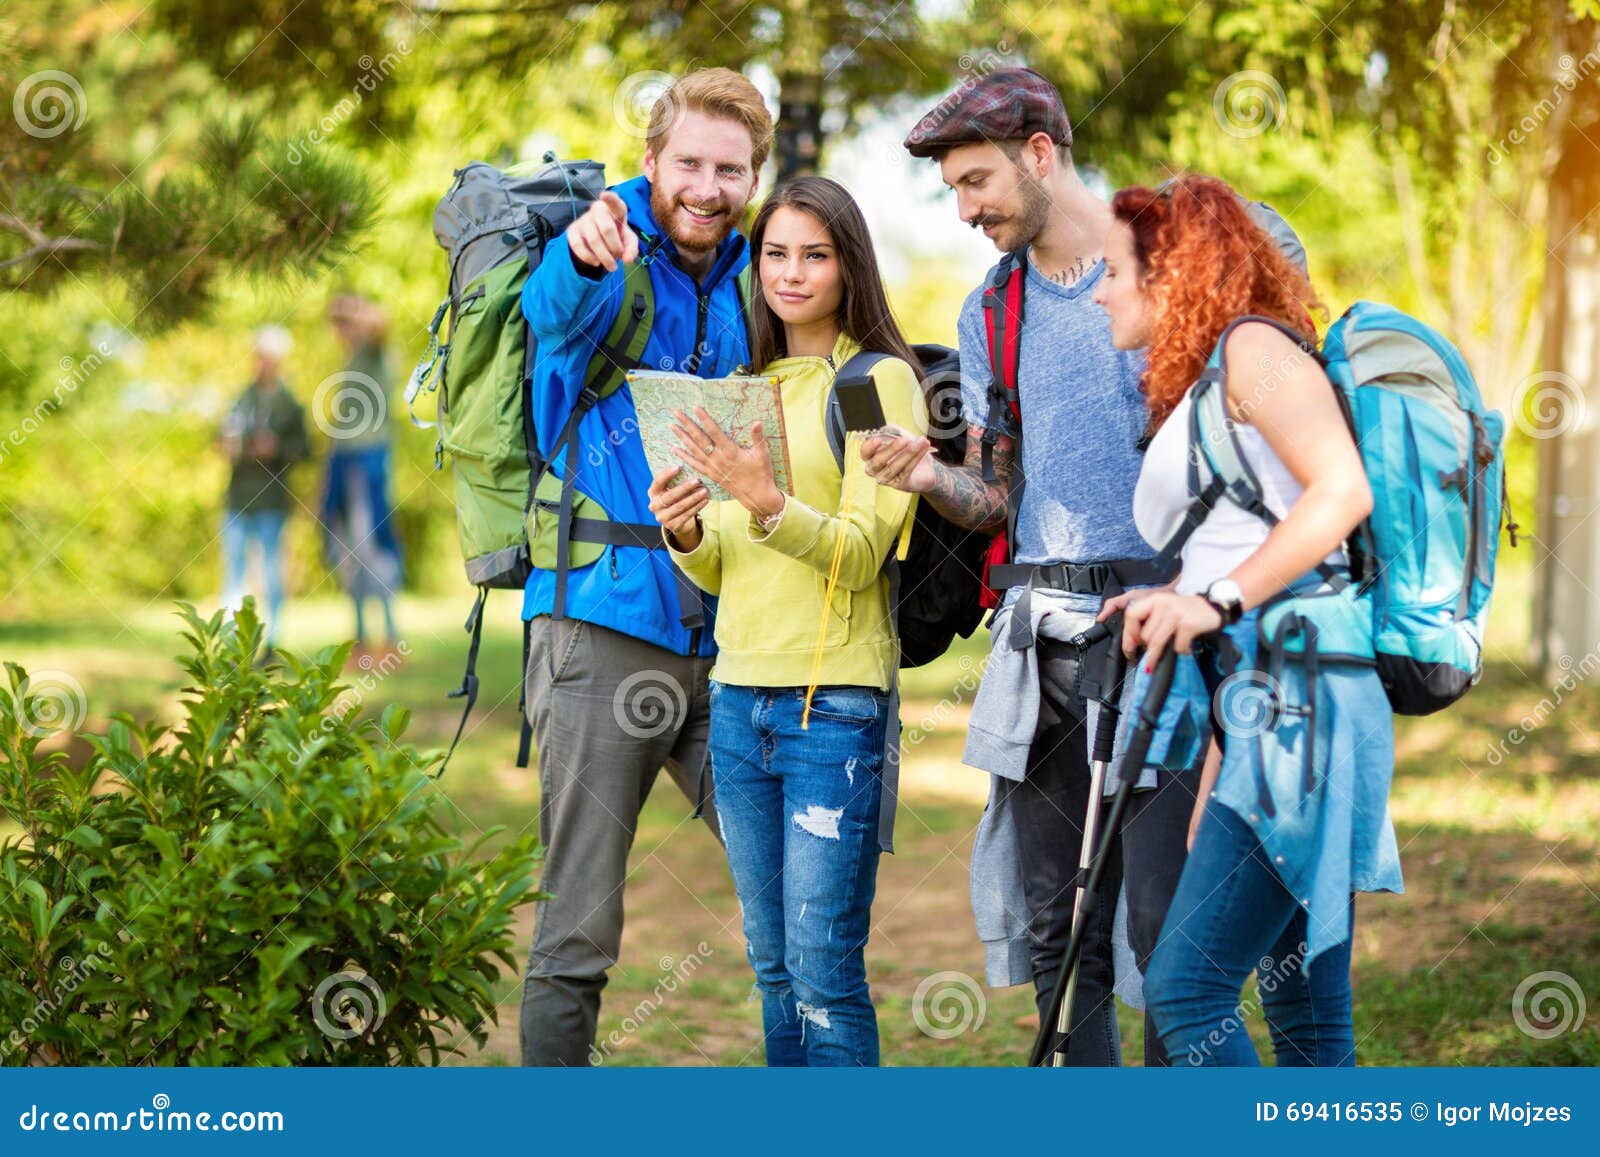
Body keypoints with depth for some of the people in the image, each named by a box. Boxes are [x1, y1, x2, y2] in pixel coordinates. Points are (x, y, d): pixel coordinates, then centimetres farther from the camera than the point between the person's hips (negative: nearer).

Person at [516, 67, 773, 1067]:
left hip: (728, 639, 5)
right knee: (578, 929, -2)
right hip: (603, 627, -5)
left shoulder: (751, 282, 13)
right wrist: (585, 255, -50)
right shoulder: (609, 260, -2)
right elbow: (558, 311, -27)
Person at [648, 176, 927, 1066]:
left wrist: (767, 504, -26)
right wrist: (686, 532, -5)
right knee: (774, 968, 10)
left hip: (836, 700, -6)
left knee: (824, 971, -8)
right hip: (740, 694, 6)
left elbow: (860, 554, -10)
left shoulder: (882, 380, -3)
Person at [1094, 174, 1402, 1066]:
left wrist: (1216, 600, -21)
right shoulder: (1193, 393, 27)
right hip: (1264, 705, 10)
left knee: (1186, 988, -15)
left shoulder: (1254, 344, 0)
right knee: (1308, 1017, 6)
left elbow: (1344, 491, -15)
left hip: (1301, 694, -10)